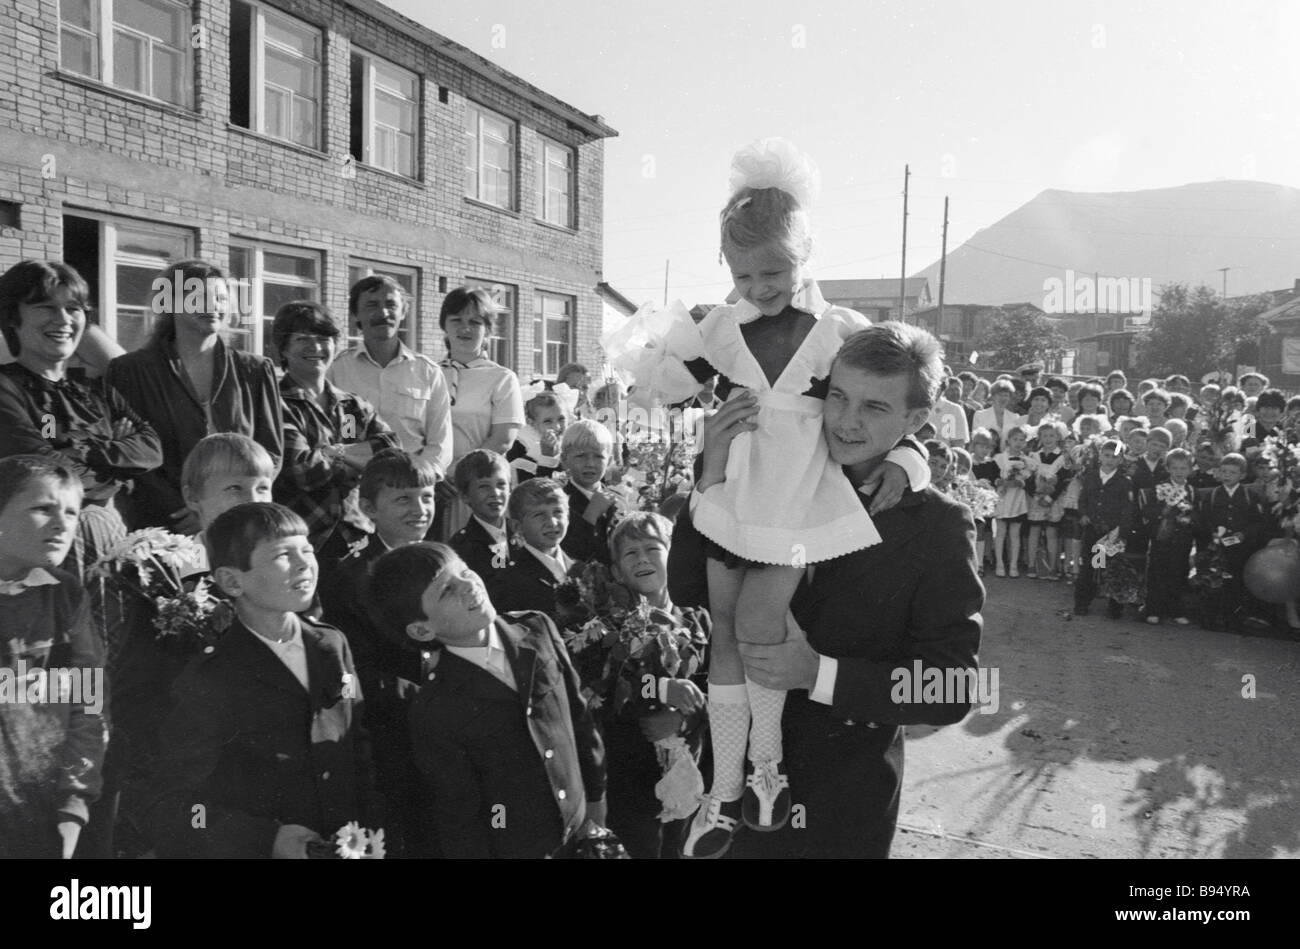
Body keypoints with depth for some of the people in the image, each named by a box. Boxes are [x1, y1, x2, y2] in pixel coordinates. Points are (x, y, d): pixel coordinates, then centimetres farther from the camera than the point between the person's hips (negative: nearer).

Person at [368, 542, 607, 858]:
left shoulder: (537, 629, -11)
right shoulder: (434, 712, -22)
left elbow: (578, 714, 0)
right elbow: (458, 818, -13)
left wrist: (596, 797, 5)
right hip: (513, 848, -3)